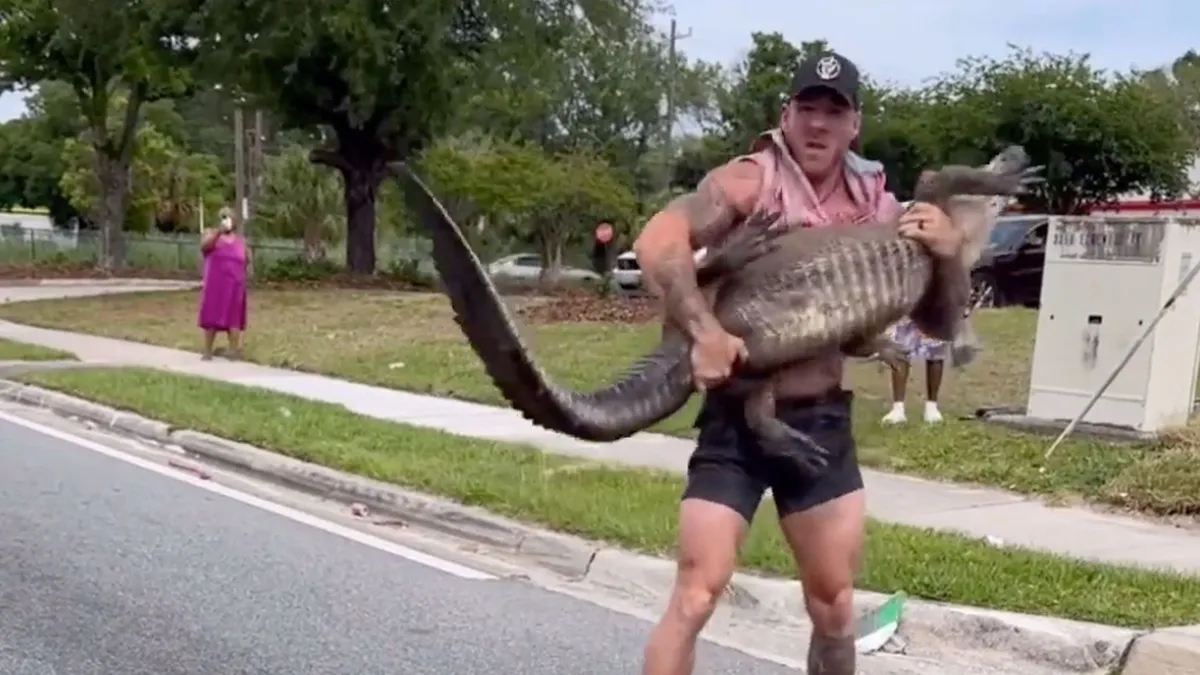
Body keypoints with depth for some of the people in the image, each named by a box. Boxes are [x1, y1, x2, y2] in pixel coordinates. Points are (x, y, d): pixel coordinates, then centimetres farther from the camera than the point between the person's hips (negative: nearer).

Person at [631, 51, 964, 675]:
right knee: (696, 594, -7)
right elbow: (656, 241, -25)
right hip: (738, 417, -4)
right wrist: (704, 331, -35)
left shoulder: (875, 206, 6)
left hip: (824, 421, 5)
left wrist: (948, 254, -8)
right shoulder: (749, 181, -9)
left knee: (834, 605, 13)